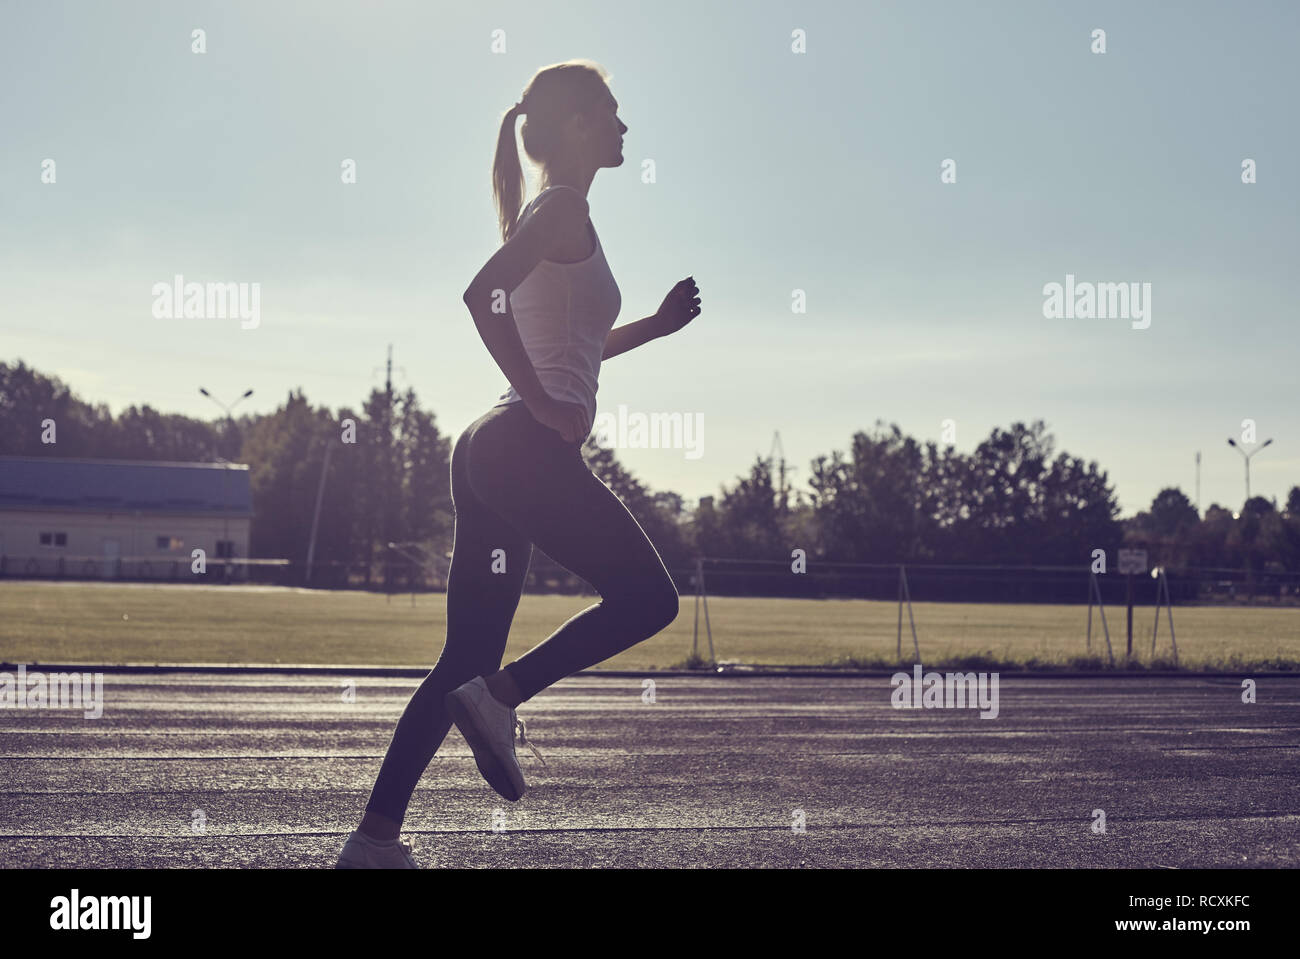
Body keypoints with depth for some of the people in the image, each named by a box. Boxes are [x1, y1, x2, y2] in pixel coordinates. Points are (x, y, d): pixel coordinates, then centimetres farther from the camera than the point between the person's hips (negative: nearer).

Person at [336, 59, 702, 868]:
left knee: (468, 660, 7)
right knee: (648, 598, 0)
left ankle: (377, 836, 5)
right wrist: (543, 404, -18)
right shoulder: (565, 208, -5)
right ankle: (501, 697, -7)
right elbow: (484, 294, -21)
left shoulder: (553, 214, 24)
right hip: (530, 451, -9)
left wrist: (656, 326, 28)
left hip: (490, 452, 9)